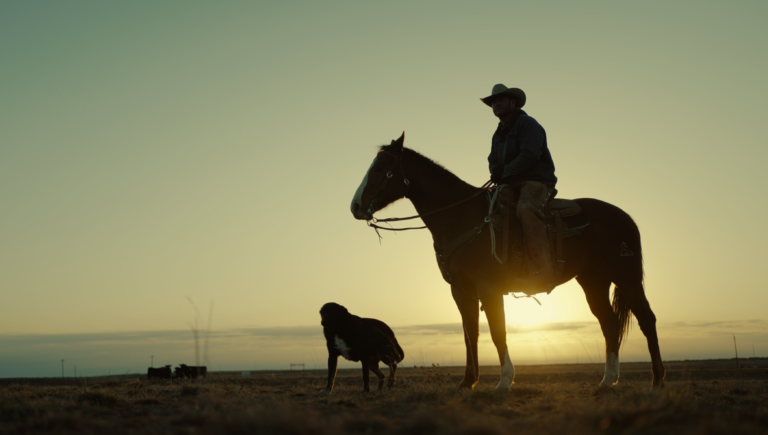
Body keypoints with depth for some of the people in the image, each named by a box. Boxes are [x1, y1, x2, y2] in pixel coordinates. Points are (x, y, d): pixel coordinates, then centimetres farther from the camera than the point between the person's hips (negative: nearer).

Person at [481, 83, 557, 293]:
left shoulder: (527, 124, -4)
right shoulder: (498, 135, 23)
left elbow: (529, 155, -18)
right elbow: (493, 160, 19)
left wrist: (504, 172, -17)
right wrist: (495, 171, -5)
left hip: (536, 181, -10)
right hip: (511, 186, 10)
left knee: (526, 210, -38)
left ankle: (543, 273, -46)